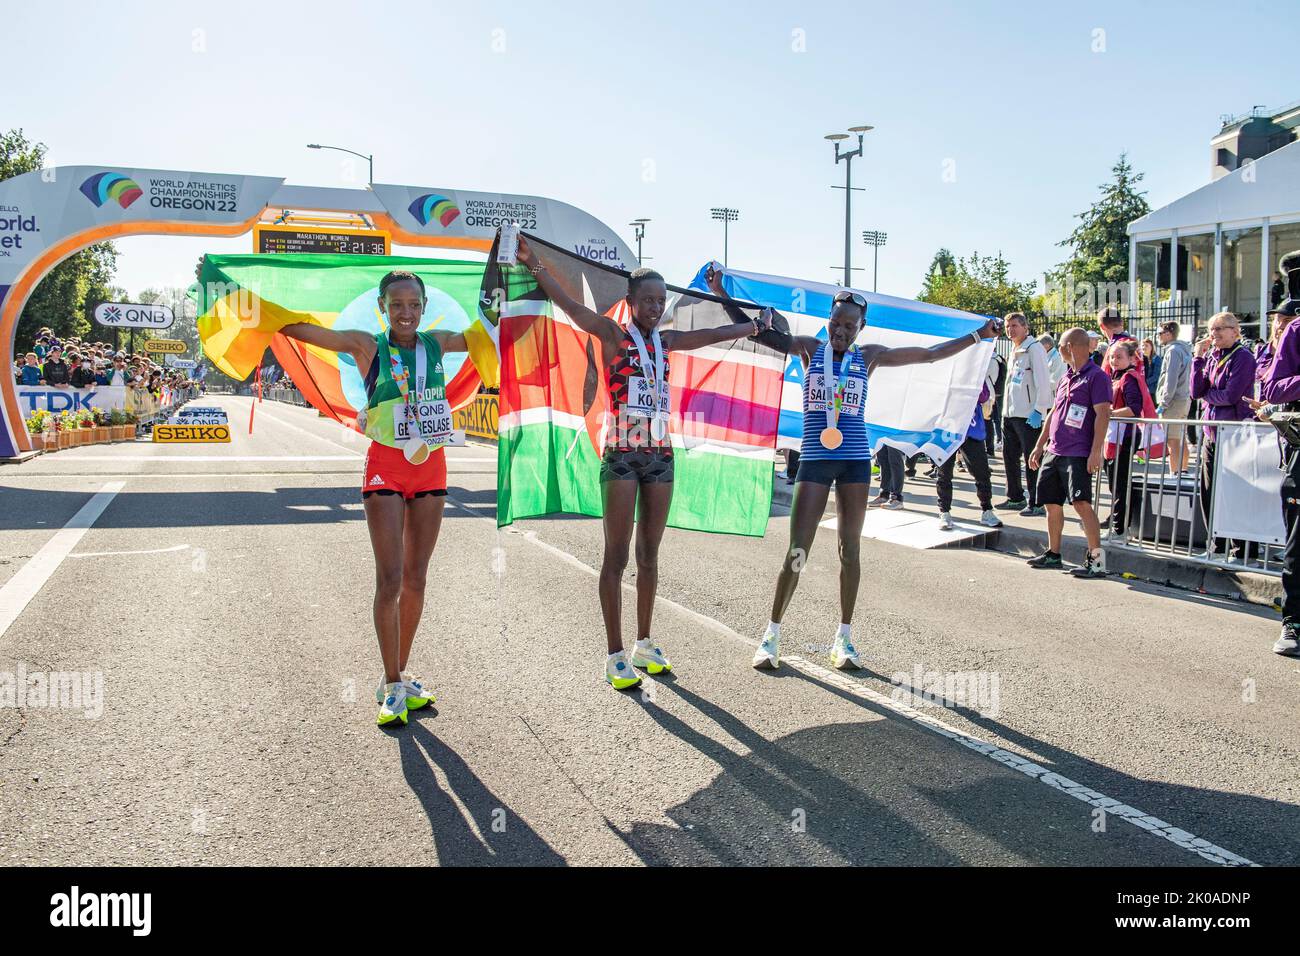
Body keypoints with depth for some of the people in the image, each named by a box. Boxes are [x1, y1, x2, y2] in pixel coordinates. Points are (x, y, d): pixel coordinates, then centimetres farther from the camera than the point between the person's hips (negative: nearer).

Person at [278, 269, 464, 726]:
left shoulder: (437, 344, 6)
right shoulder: (368, 346, -4)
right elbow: (298, 327, -11)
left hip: (431, 467, 4)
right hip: (385, 469, -4)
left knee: (416, 578, 9)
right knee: (390, 580, -7)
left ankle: (401, 675, 23)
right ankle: (392, 685, 4)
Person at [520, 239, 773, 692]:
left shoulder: (665, 341, 13)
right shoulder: (613, 334, -3)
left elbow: (716, 334, 26)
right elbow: (569, 304, -18)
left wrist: (755, 324, 34)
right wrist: (535, 265, -31)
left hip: (660, 454, 6)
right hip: (621, 454, -6)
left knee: (649, 553, 12)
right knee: (616, 556, -1)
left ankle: (644, 645, 23)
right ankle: (616, 655, 4)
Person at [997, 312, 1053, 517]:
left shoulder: (1034, 349, -9)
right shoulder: (1014, 351, 18)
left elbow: (1043, 381, -16)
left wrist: (1039, 410, -20)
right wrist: (1006, 409, 18)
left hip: (1029, 415, -9)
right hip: (1011, 414, 9)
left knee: (1032, 460, -5)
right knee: (1010, 457, 14)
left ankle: (1036, 504, -1)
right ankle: (1016, 498, 26)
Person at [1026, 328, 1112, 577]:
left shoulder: (1096, 376, -7)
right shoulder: (1065, 378, 19)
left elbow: (1103, 415, -13)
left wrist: (1096, 451, -20)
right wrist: (1040, 445, 22)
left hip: (1078, 454, -8)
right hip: (1053, 452, 8)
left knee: (1081, 503, -16)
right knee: (1052, 504, 11)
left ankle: (1097, 559, -13)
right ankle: (1053, 554, 22)